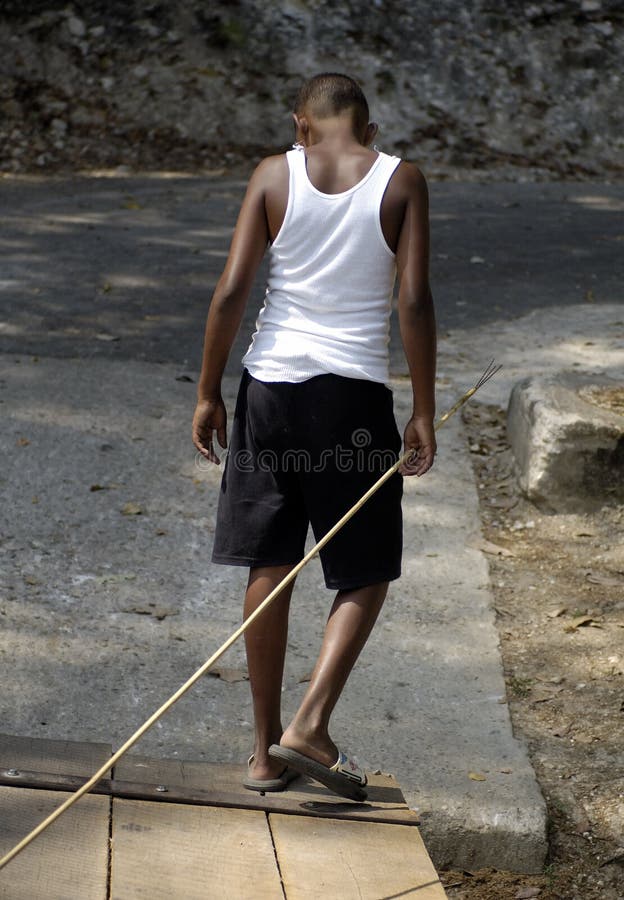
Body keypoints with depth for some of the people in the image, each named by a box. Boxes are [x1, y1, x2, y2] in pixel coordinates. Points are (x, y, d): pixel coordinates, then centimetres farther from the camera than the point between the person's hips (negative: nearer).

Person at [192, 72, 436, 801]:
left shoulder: (274, 175, 2)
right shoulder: (401, 182, -1)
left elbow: (231, 290, -4)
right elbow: (414, 301, -8)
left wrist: (208, 393, 3)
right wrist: (424, 413, -3)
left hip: (271, 385, 2)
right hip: (356, 392, -2)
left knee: (270, 566, 11)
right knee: (367, 575, 11)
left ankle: (267, 749, 16)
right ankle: (309, 726, -3)